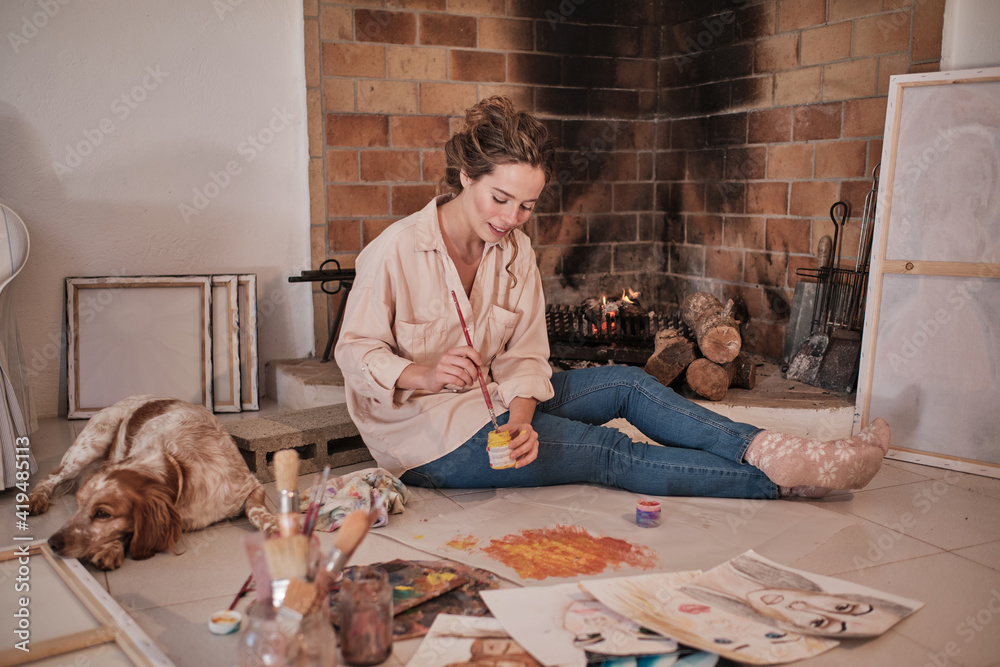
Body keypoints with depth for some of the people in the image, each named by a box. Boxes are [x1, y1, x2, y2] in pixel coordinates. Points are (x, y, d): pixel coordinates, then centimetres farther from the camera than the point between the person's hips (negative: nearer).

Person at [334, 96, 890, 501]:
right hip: (427, 437, -7)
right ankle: (778, 479, -15)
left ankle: (769, 450, -9)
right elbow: (355, 352, -14)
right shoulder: (396, 251, -18)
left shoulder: (515, 251, -1)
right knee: (613, 453, -15)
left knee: (629, 384, -8)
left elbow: (525, 355, -3)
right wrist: (423, 374, -32)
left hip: (487, 402, 7)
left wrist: (519, 418, -22)